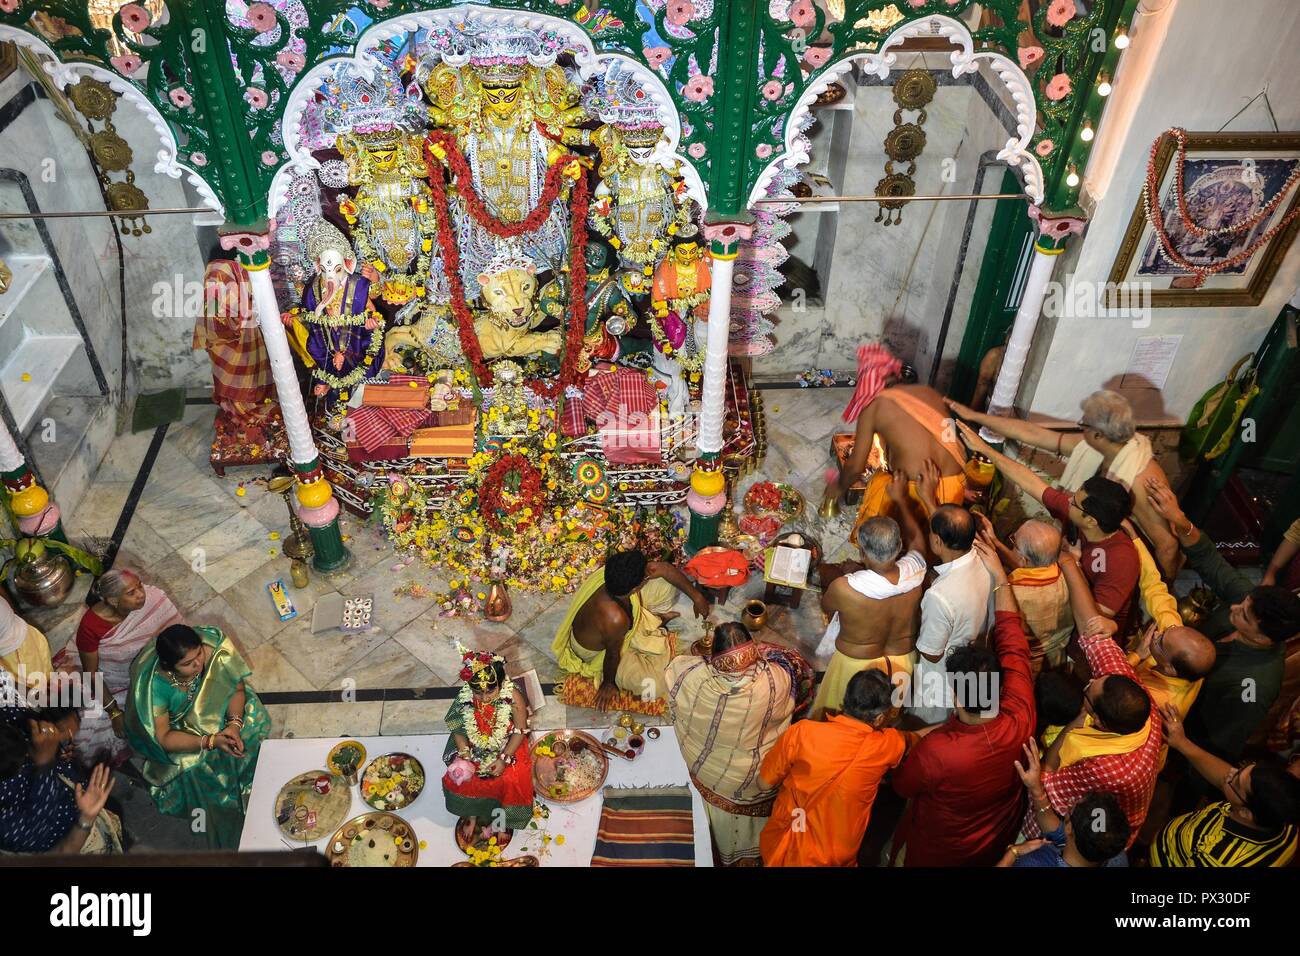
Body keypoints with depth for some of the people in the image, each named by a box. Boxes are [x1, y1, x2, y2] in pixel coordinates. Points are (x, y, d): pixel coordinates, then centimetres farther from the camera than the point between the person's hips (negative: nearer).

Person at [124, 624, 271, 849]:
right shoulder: (153, 686, -34)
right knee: (198, 767, -20)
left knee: (253, 727, -16)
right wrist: (210, 741, -37)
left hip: (217, 710, 3)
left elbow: (237, 687, -15)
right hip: (178, 727, -3)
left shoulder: (213, 644, -30)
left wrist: (234, 724, -30)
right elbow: (163, 738, -26)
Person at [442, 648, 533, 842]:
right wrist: (464, 754, -19)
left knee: (511, 782, -19)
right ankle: (472, 816, 15)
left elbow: (520, 731, -16)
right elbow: (457, 729, -6)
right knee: (458, 778, -14)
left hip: (507, 748, -2)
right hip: (475, 749, 2)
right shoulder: (464, 699, -21)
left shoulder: (513, 697, -27)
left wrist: (503, 759, -22)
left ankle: (494, 820, 10)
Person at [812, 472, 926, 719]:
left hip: (856, 665, -3)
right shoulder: (914, 571, -26)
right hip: (903, 662, 3)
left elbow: (826, 607, -10)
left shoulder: (844, 587, -37)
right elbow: (916, 537, -1)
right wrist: (899, 499, 13)